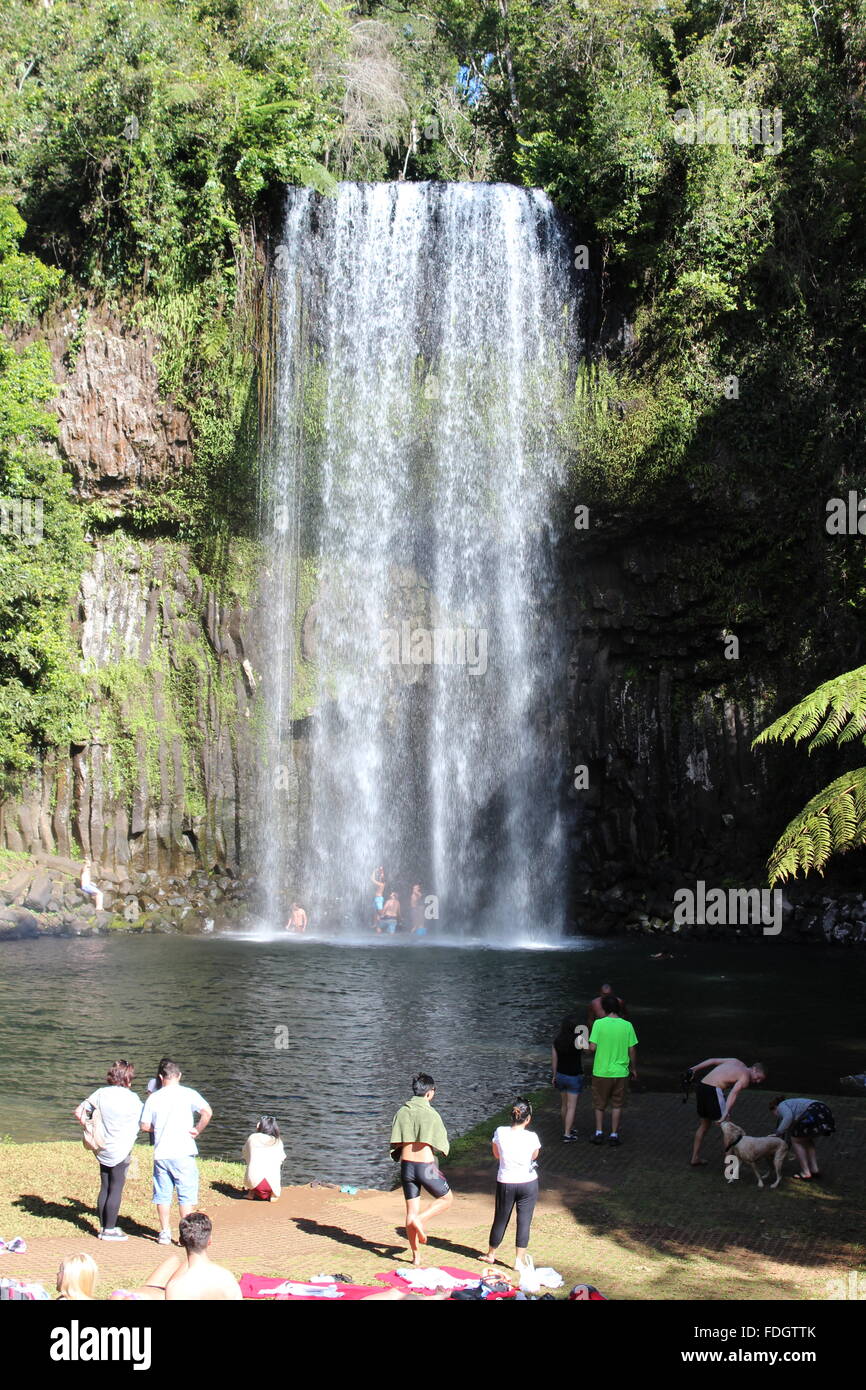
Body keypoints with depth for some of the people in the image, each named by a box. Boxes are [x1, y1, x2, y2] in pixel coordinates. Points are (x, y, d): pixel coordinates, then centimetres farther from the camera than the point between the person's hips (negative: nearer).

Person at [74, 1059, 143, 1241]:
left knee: (104, 1188, 13)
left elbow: (79, 1113, 4)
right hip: (121, 1151, -6)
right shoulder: (131, 1098, -13)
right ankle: (110, 1230, 4)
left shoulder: (101, 1093, 1)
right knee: (116, 1189, 1)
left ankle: (103, 1227, 20)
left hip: (102, 1149, 6)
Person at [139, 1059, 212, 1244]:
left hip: (160, 1153, 2)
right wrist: (198, 1130, -4)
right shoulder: (188, 1094, -4)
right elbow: (207, 1112, -17)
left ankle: (164, 1233, 13)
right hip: (183, 1153, -2)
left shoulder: (153, 1098, 4)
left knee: (163, 1194, 11)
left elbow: (145, 1125, 6)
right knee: (186, 1195, 4)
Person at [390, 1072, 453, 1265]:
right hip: (426, 1166, -5)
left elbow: (395, 1144, 5)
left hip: (406, 1165, 5)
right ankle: (421, 1220, -4)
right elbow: (442, 1146, -8)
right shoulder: (431, 1114, -13)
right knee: (446, 1199, 17)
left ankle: (416, 1256, 18)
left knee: (411, 1211, 13)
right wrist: (444, 1148, 14)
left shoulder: (402, 1112, 1)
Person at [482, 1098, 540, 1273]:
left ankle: (491, 1254, 34)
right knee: (524, 1221, 9)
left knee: (500, 1219, 18)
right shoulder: (532, 1137, -16)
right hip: (528, 1182, -2)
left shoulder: (500, 1132, -12)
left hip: (505, 1183, 2)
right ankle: (520, 1259, 12)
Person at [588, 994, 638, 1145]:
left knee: (599, 1104, 17)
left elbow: (592, 1047, -15)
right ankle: (614, 1135, 17)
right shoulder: (627, 1025, -7)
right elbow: (632, 1050, -3)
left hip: (601, 1072, -1)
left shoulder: (599, 1024, -12)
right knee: (617, 1104, 15)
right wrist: (634, 1068, 11)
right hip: (621, 1072, 1)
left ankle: (599, 1132, 16)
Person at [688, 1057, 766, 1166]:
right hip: (713, 1091, -9)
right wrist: (725, 1115, -27)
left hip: (701, 1086, 9)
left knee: (703, 1126, 23)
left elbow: (712, 1060, 19)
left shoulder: (737, 1062, 19)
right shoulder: (745, 1077, -4)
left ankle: (695, 1158, 29)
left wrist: (693, 1069, 21)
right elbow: (733, 1094, -19)